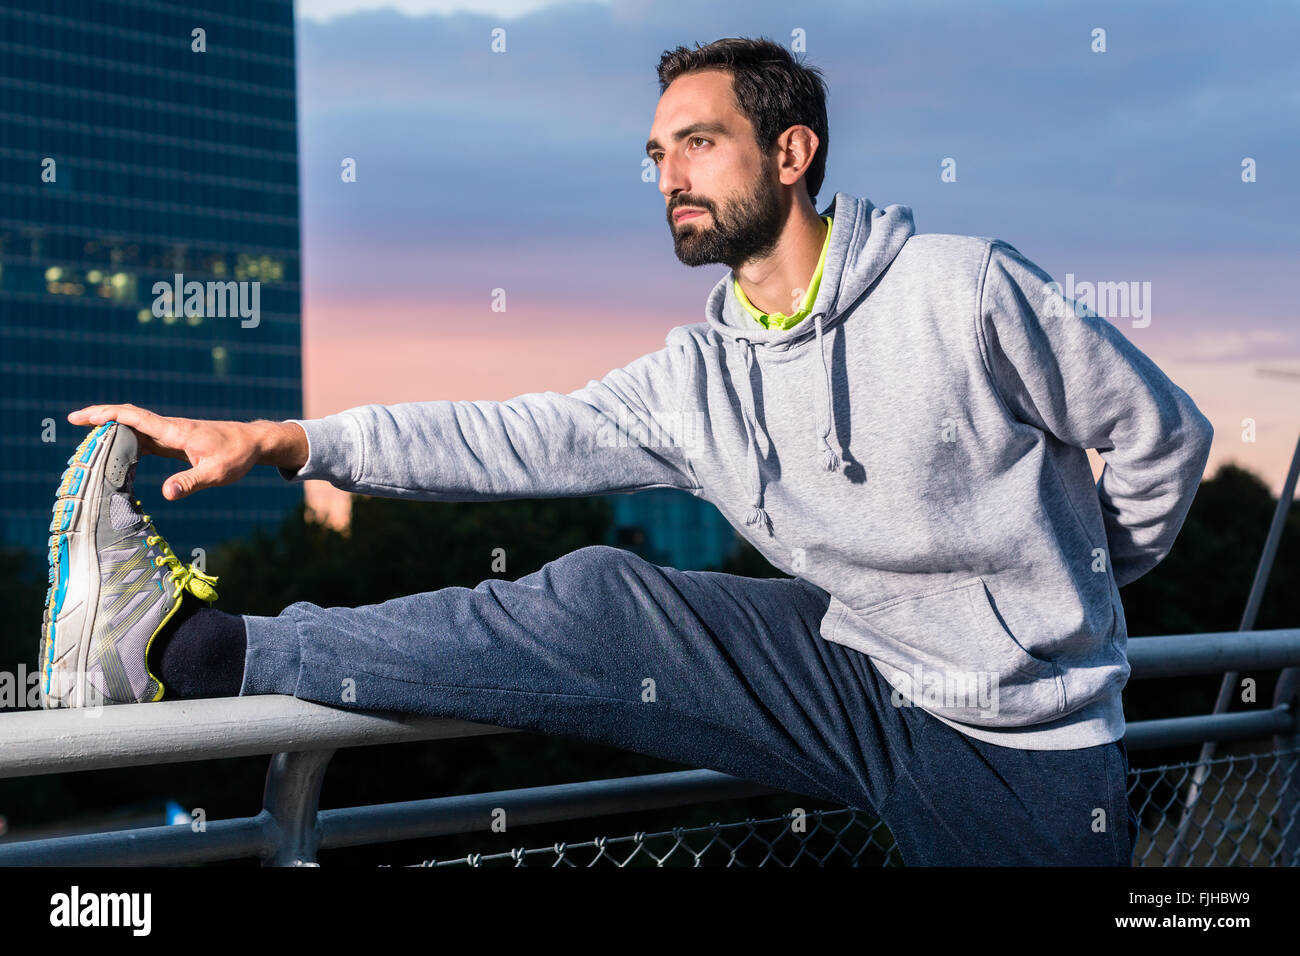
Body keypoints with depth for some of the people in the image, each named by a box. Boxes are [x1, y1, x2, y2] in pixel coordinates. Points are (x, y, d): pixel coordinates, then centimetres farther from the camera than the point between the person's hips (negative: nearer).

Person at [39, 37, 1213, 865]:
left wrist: (1062, 600, 8)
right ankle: (188, 645, -15)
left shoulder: (966, 289, -14)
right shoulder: (694, 382, 4)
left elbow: (1163, 432, -4)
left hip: (1022, 759, -2)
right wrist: (278, 440, -11)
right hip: (870, 688, 2)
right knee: (599, 601, -14)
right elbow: (516, 440, -1)